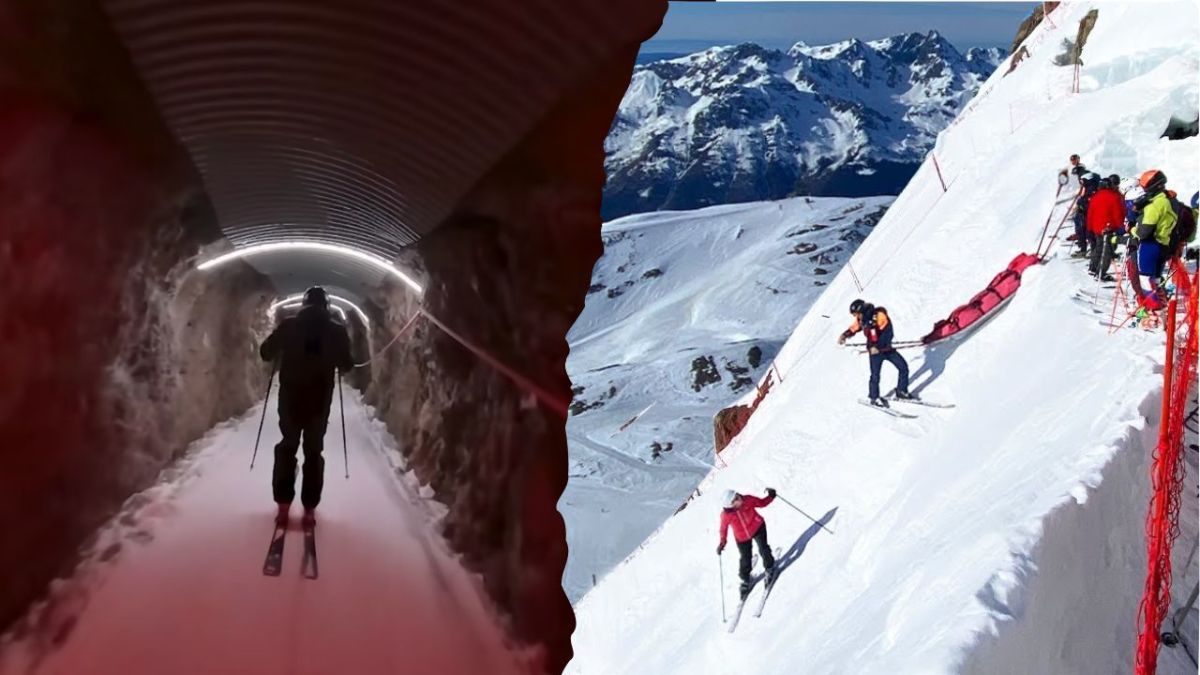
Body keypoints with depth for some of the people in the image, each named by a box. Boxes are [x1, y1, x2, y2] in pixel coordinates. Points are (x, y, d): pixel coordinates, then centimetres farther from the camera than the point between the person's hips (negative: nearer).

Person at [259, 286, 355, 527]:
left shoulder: (289, 325, -3)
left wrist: (281, 354, 21)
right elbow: (346, 365, 1)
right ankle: (309, 509, 1)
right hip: (319, 401, 0)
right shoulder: (336, 330, -3)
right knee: (314, 451, 8)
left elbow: (265, 352, 1)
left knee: (287, 448, 13)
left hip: (290, 399, 0)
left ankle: (283, 504, 7)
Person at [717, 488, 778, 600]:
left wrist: (771, 496, -24)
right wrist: (722, 543, -7)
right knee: (745, 559, 11)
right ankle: (745, 580, 37)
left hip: (757, 528, 0)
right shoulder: (726, 515, -27)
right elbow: (723, 528, -9)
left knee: (763, 549, -8)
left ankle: (770, 568, 25)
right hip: (742, 538, 0)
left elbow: (762, 503, -9)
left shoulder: (747, 500, -25)